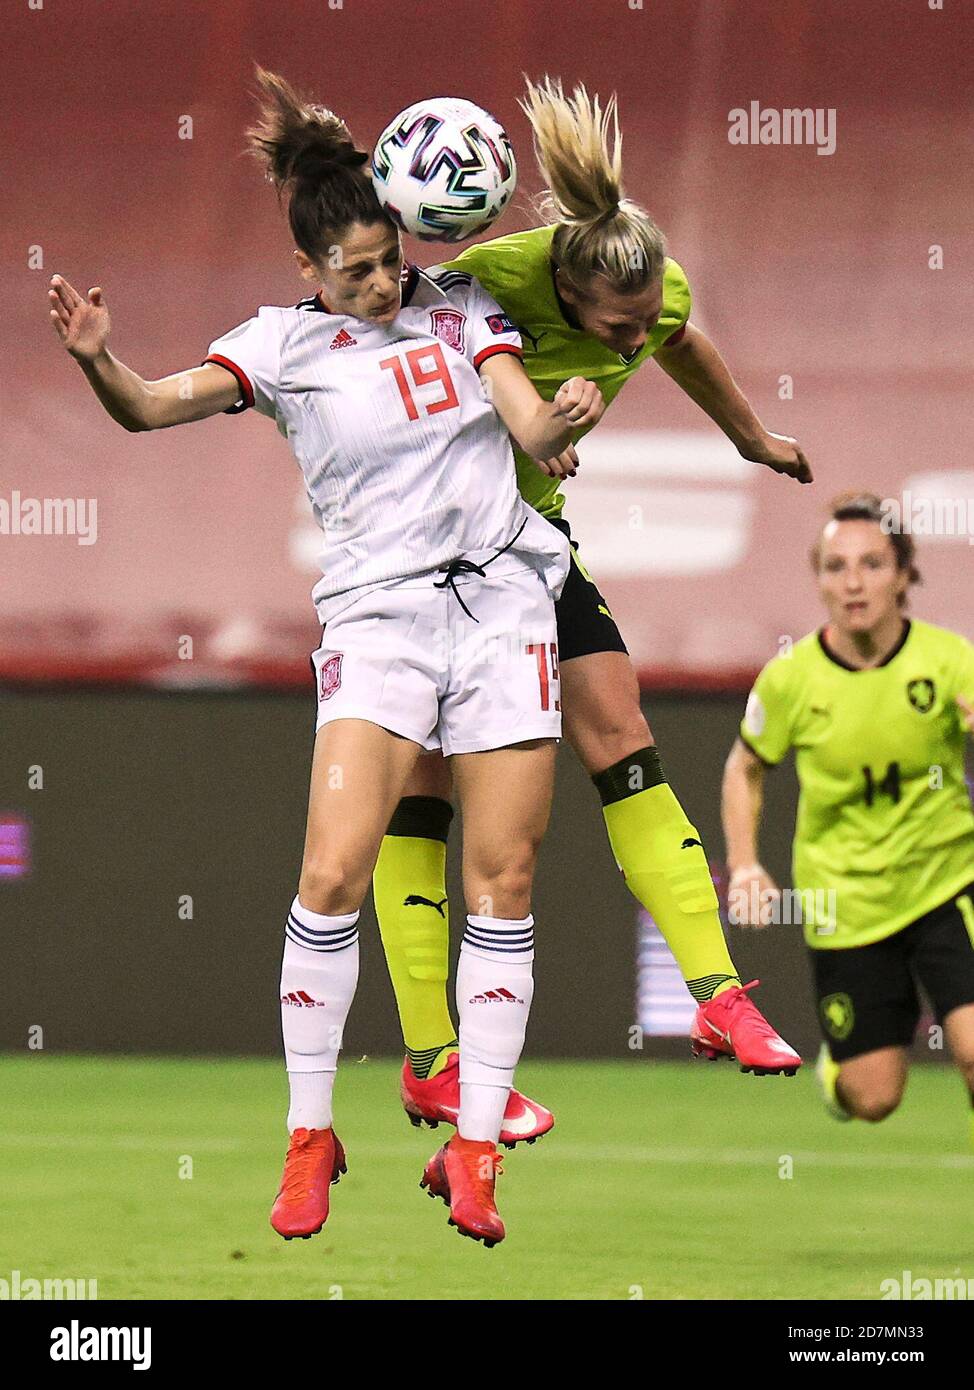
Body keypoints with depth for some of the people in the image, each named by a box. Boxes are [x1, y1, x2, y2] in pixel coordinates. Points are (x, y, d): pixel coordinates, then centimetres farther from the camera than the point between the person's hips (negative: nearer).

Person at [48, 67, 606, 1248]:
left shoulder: (461, 310, 9)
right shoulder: (285, 344, 1)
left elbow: (533, 428, 2)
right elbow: (151, 407, -10)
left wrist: (565, 416, -21)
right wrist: (96, 360, -31)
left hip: (503, 601, 2)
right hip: (377, 614, -2)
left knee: (503, 885, -1)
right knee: (332, 873, -15)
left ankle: (473, 1151, 5)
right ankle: (309, 1137, -2)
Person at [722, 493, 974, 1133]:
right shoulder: (791, 678, -9)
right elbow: (746, 768, 9)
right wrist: (745, 867, -2)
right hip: (845, 905, 1)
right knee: (873, 1100, 4)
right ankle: (837, 1062, 42)